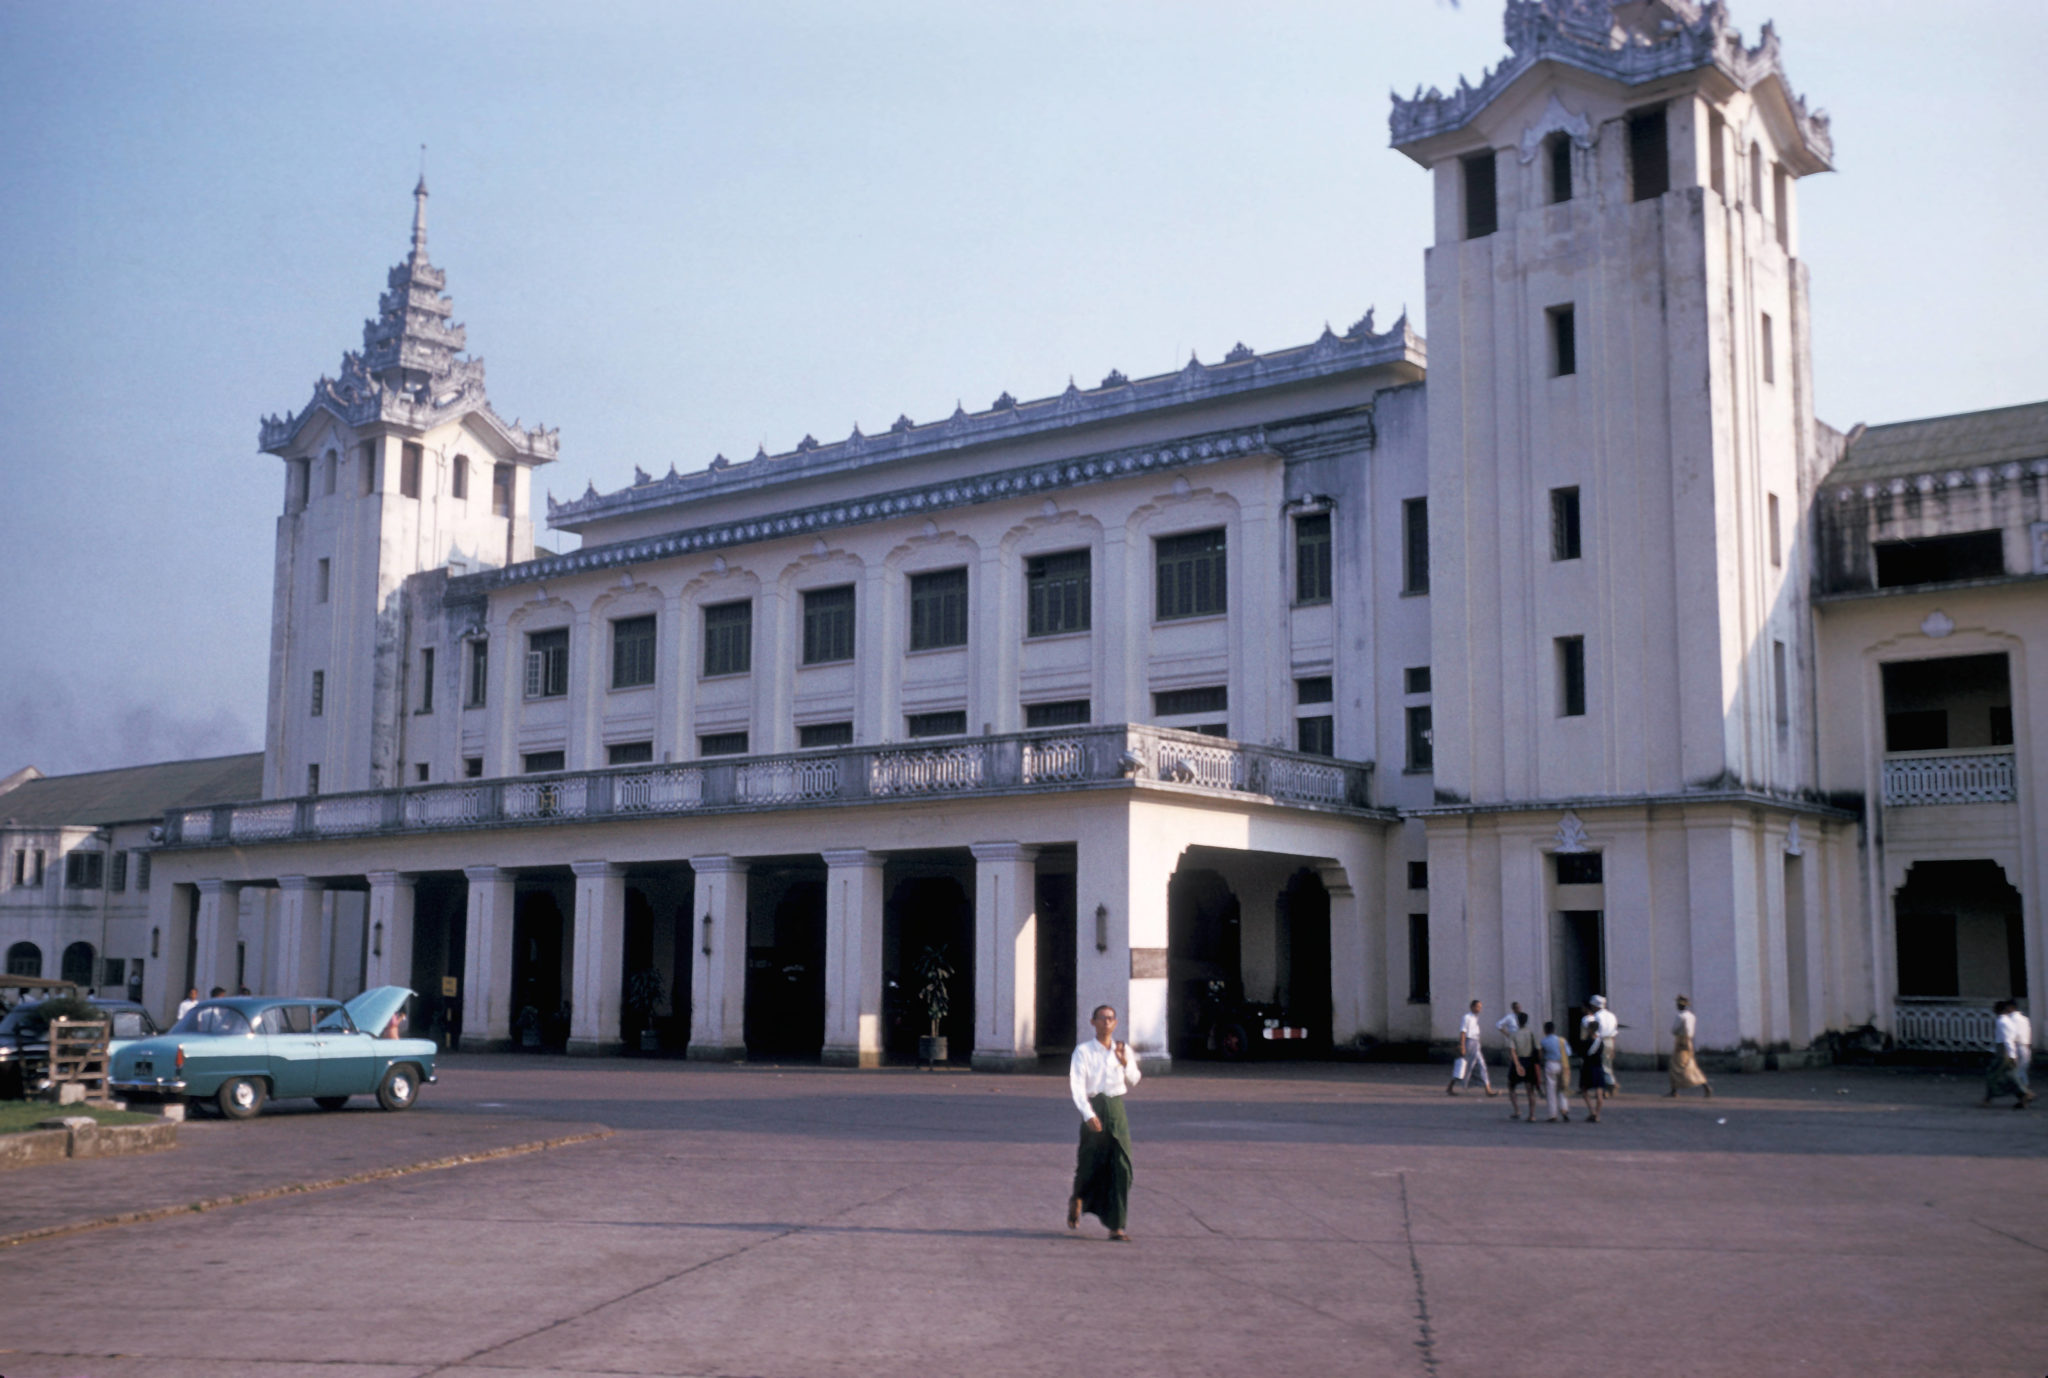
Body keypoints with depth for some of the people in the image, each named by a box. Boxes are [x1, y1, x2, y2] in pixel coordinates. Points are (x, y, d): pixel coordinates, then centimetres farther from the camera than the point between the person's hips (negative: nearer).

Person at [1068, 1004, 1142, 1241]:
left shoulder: (1123, 1050, 9)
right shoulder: (1083, 1051, -4)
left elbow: (1133, 1081, 6)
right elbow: (1077, 1085, -12)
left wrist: (1125, 1063, -13)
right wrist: (1088, 1115, -25)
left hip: (1117, 1108, 3)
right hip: (1094, 1108, -3)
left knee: (1121, 1168, -5)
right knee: (1090, 1165, 6)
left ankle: (1116, 1227, -2)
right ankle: (1076, 1200, 40)